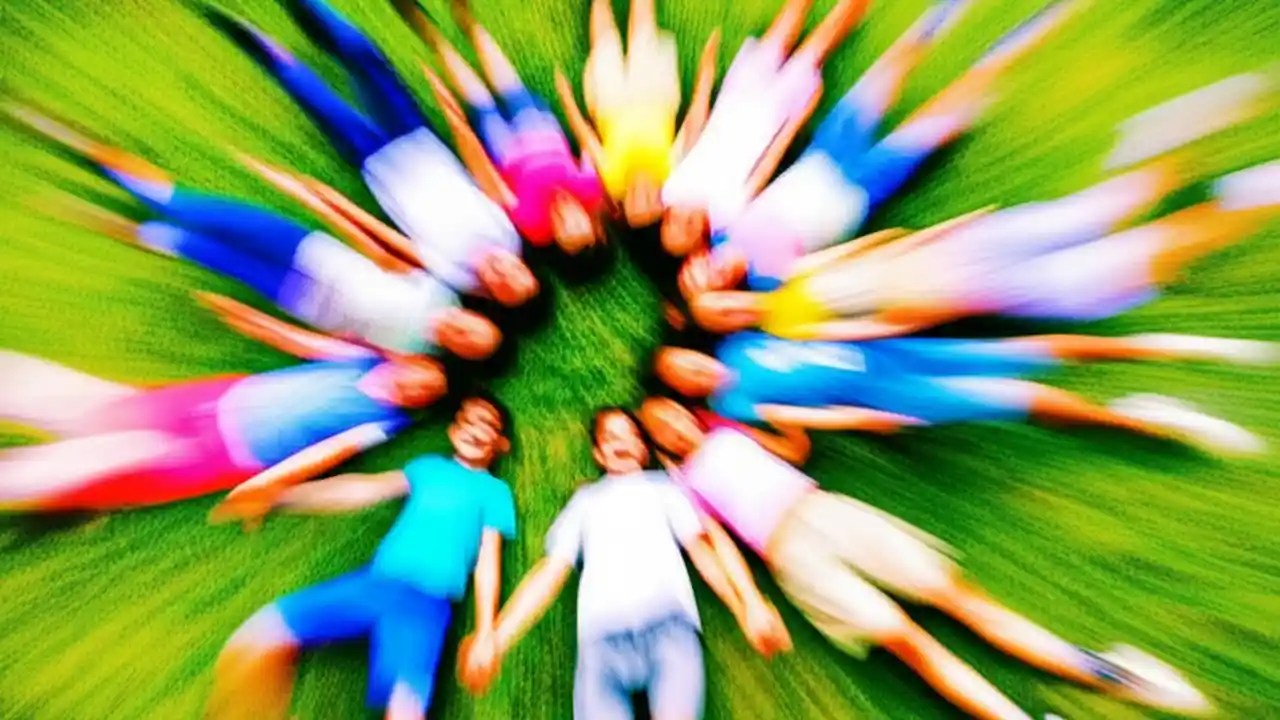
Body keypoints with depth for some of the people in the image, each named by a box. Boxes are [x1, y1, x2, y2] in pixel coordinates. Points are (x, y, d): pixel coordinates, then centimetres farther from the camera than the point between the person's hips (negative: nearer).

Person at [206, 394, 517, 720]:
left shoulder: (494, 491, 10)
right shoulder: (428, 467, 19)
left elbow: (488, 560, 3)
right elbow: (364, 489, 11)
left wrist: (484, 633, -8)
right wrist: (279, 496, 2)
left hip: (425, 601, -4)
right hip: (372, 581, 4)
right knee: (254, 641, -4)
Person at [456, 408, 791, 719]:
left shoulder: (662, 486, 27)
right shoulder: (586, 499, 29)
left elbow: (701, 548, 15)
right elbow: (552, 569, 20)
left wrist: (749, 605, -1)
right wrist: (495, 638, 8)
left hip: (667, 621, -1)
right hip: (602, 636, 1)